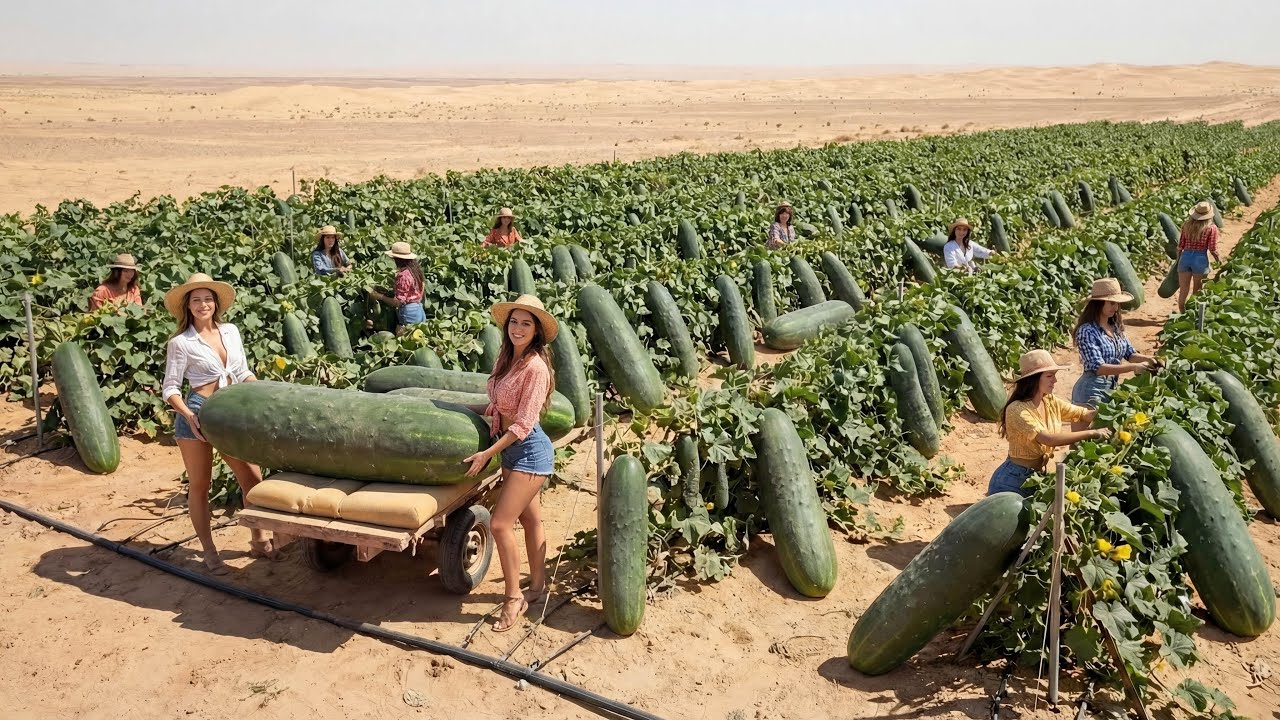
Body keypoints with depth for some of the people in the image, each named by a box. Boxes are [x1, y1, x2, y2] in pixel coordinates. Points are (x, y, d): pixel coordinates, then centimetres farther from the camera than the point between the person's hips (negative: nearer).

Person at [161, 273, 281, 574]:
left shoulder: (230, 331, 8)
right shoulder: (181, 342, -6)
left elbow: (243, 374, 16)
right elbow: (170, 389, -6)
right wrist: (189, 416, -21)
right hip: (198, 414, -4)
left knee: (252, 478, 5)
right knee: (200, 485, 6)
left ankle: (259, 541, 21)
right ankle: (209, 552, 17)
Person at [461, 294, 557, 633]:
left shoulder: (535, 367, -21)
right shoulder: (506, 358, 5)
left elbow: (523, 424, -21)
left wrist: (487, 453, -19)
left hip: (529, 451, -8)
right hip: (511, 449, 8)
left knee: (500, 522, -8)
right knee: (530, 519, 19)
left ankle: (514, 597, 7)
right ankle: (537, 585, 33)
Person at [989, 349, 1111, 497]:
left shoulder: (1051, 402, 1)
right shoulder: (1017, 410, -23)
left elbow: (1085, 414, 1)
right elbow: (1049, 439, -32)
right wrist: (1091, 433, -30)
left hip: (1038, 476, 7)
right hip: (1013, 480, -7)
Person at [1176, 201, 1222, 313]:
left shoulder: (1187, 225, 2)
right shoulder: (1211, 228, -7)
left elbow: (1180, 246, 3)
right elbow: (1213, 249, -7)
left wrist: (1178, 260, 16)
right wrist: (1218, 259, 13)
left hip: (1185, 257, 2)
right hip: (1200, 259, -2)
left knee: (1183, 290, 7)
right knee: (1196, 291, 13)